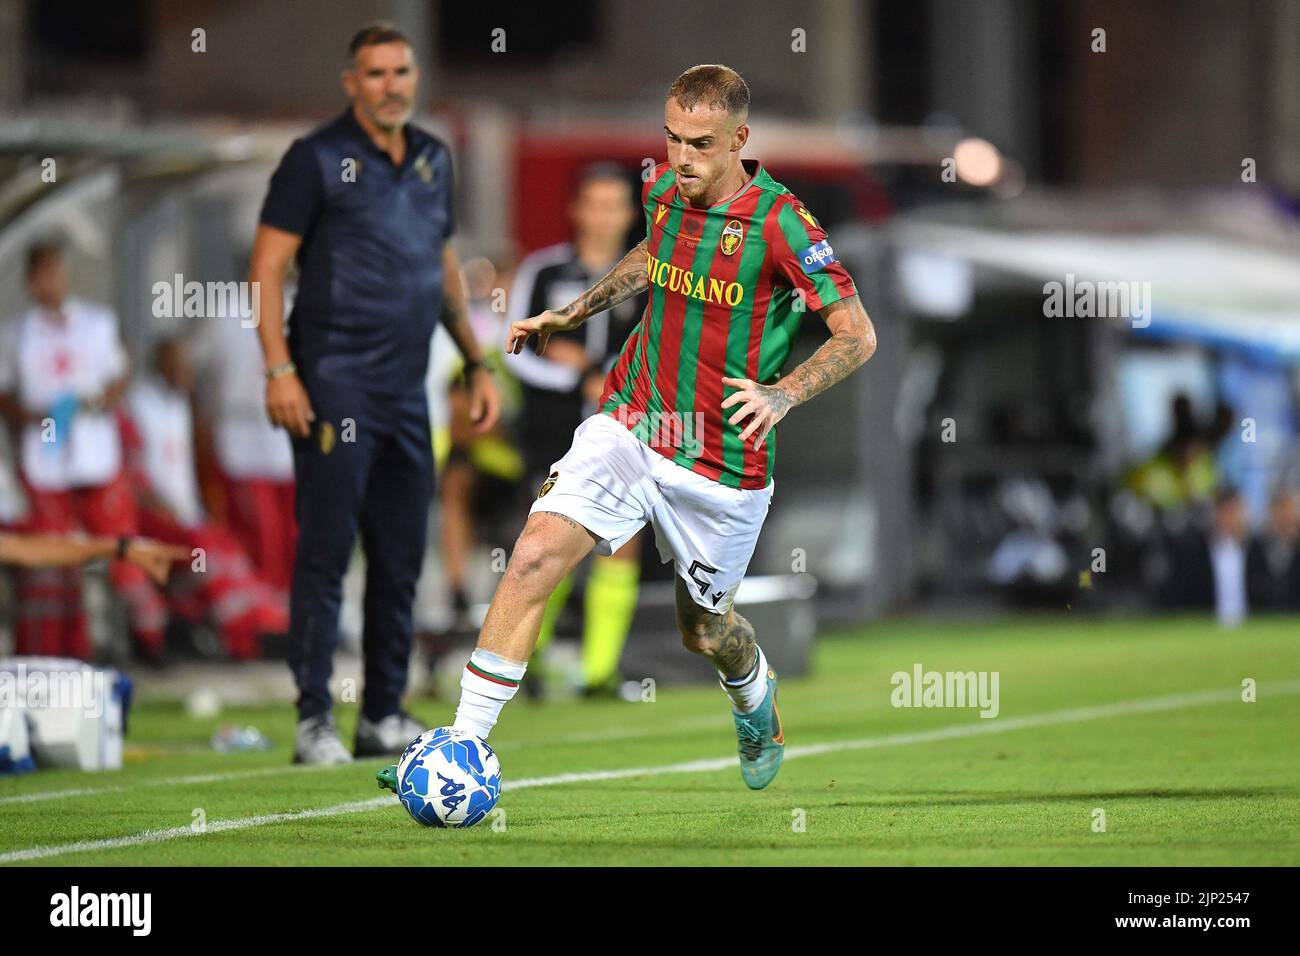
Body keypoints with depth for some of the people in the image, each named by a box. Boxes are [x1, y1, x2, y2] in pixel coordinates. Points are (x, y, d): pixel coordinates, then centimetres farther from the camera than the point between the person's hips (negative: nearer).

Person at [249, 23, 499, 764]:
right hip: (335, 389, -6)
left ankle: (385, 716, 17)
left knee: (402, 558, 9)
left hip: (408, 393, 7)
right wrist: (279, 370, -16)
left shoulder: (434, 160, 15)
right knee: (326, 552, -6)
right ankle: (315, 722, -4)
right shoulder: (317, 160, -4)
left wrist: (478, 363, 21)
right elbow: (267, 268, -6)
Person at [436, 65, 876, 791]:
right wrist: (576, 313, 18)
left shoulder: (781, 224, -17)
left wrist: (783, 392, -32)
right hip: (630, 425, 3)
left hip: (725, 461, -3)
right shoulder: (664, 190, 1)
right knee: (536, 555, -19)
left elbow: (858, 335, -17)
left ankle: (755, 693, 52)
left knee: (705, 632, 13)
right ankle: (464, 746, -16)